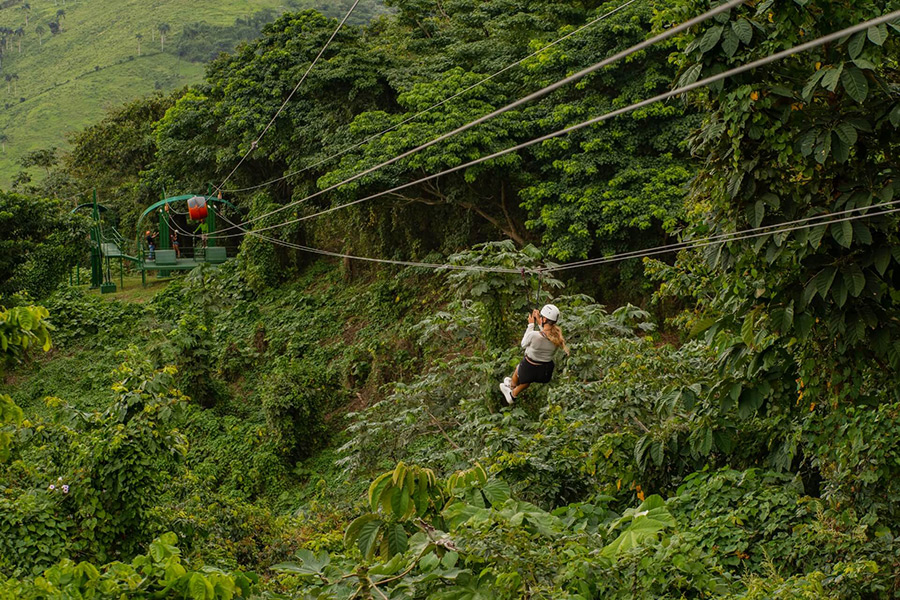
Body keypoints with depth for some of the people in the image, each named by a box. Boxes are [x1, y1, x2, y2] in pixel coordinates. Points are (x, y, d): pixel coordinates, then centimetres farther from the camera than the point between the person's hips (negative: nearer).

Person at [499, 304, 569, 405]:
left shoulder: (534, 335, -31)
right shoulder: (558, 335, -18)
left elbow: (524, 345, -10)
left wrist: (531, 324, -6)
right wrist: (539, 323, 1)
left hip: (529, 369, -4)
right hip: (546, 373, 4)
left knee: (518, 369, 34)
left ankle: (512, 386, 65)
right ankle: (513, 395, 61)